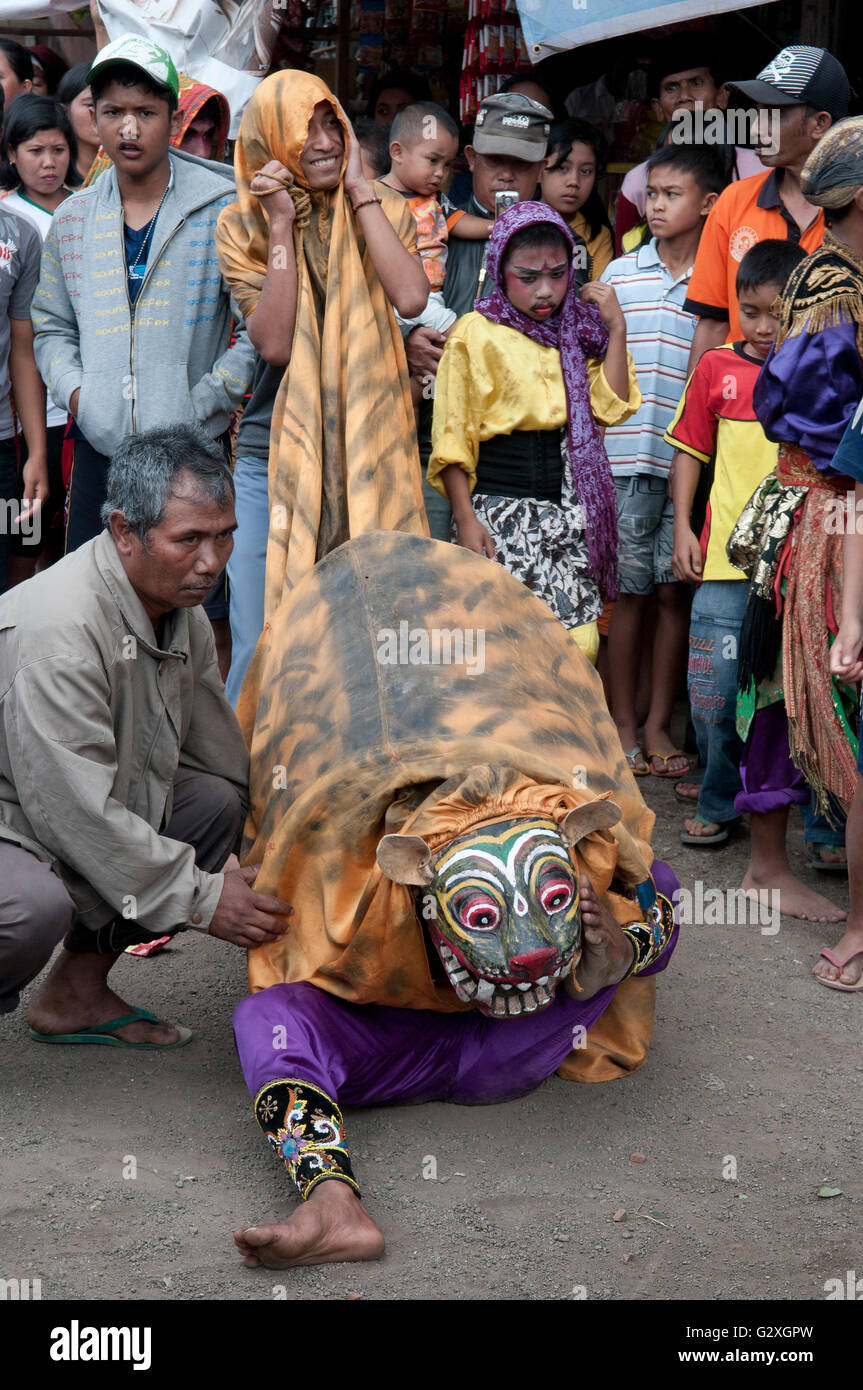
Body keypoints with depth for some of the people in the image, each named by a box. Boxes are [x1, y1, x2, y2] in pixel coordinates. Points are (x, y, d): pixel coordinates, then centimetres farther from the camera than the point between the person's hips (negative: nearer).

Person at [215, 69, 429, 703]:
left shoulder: (382, 209, 5)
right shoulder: (243, 225, 1)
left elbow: (410, 296, -16)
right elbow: (274, 342, -12)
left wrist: (358, 190, -10)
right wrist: (282, 226, -13)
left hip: (371, 453, 1)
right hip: (274, 455, -1)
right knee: (260, 645, -1)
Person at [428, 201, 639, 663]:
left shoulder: (577, 334, 15)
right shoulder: (474, 334, 0)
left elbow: (610, 407, 3)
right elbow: (452, 436, -2)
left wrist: (616, 330, 2)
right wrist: (465, 519, -9)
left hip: (569, 510, 4)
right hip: (498, 513, -4)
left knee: (579, 645, -3)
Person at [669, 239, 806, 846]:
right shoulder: (717, 366, 7)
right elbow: (690, 449, 13)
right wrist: (683, 527, 5)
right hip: (725, 563, 2)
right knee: (714, 697, 3)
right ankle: (719, 804, 23)